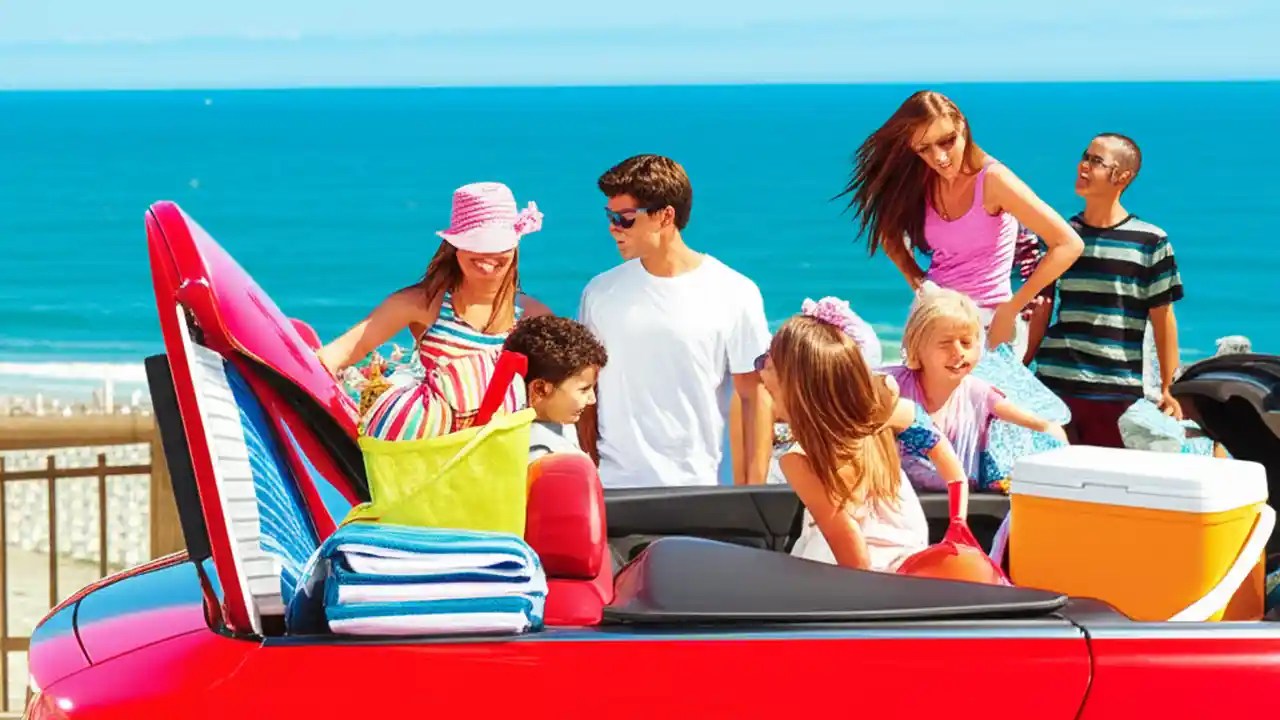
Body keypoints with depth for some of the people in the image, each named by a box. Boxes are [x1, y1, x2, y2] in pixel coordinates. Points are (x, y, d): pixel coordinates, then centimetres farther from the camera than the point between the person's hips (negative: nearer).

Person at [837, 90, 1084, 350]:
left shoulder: (991, 179, -16)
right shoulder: (920, 182, 1)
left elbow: (1068, 245, -21)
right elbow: (891, 235, 21)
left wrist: (1011, 309, -18)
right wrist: (916, 279, 3)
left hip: (985, 319, -6)